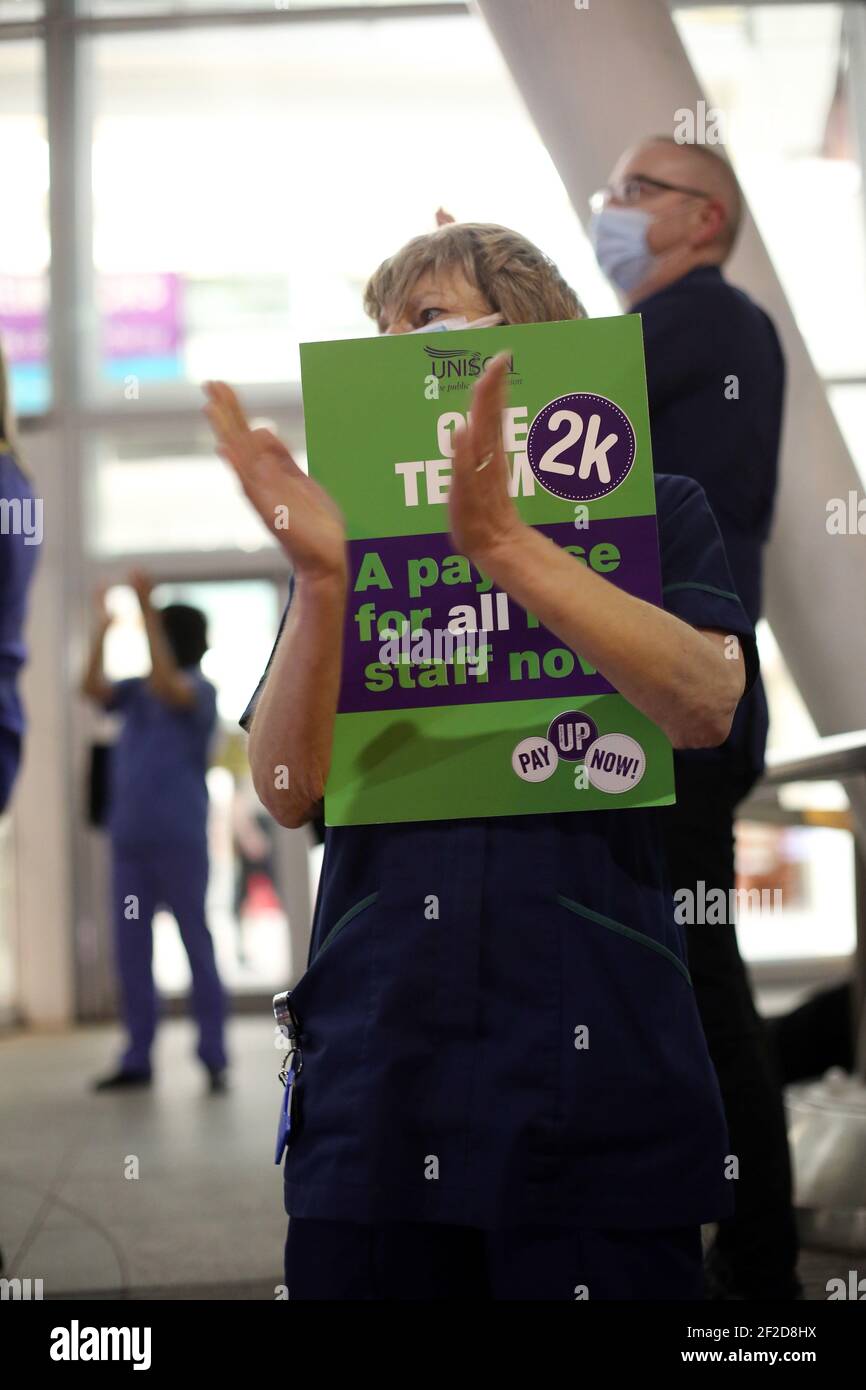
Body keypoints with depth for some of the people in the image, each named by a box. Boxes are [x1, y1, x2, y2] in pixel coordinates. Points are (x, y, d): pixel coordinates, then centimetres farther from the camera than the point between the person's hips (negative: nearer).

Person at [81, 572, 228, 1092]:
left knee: (197, 942, -2)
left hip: (180, 838, -6)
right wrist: (103, 628, -12)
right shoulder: (137, 691, 12)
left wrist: (148, 611, -29)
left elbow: (168, 685, -25)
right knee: (131, 948, 5)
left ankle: (214, 1055, 1)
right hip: (130, 838, 6)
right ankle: (138, 1059, 10)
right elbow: (92, 687, -3)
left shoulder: (201, 690, -4)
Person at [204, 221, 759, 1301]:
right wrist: (319, 577, -14)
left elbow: (706, 707, -12)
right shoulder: (357, 543, 14)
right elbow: (289, 792, 1)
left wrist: (503, 543, -20)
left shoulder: (648, 513, 8)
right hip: (375, 1076, 2)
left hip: (594, 1070, -2)